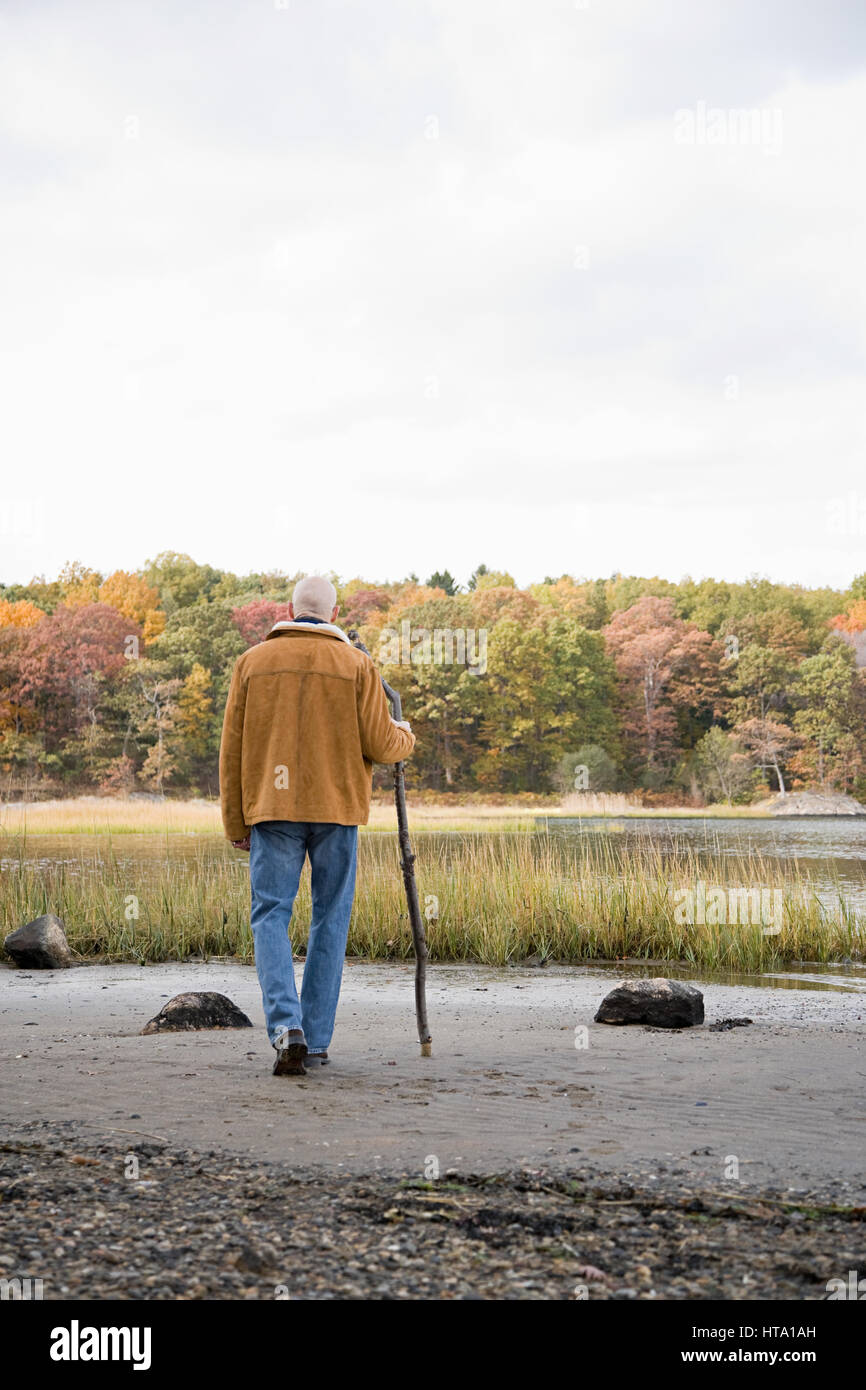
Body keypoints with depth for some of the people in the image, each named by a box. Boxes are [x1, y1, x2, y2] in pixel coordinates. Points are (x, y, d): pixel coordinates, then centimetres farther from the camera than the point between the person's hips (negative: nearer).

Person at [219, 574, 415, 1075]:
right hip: (337, 808, 0)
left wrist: (236, 822, 11)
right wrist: (405, 737, 20)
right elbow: (380, 745, -3)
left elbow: (234, 750, 5)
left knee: (271, 916, 3)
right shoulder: (357, 664, 2)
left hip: (271, 808, 0)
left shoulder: (253, 661, 6)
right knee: (330, 921, 8)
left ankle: (287, 1026, -17)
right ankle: (316, 1042, 8)